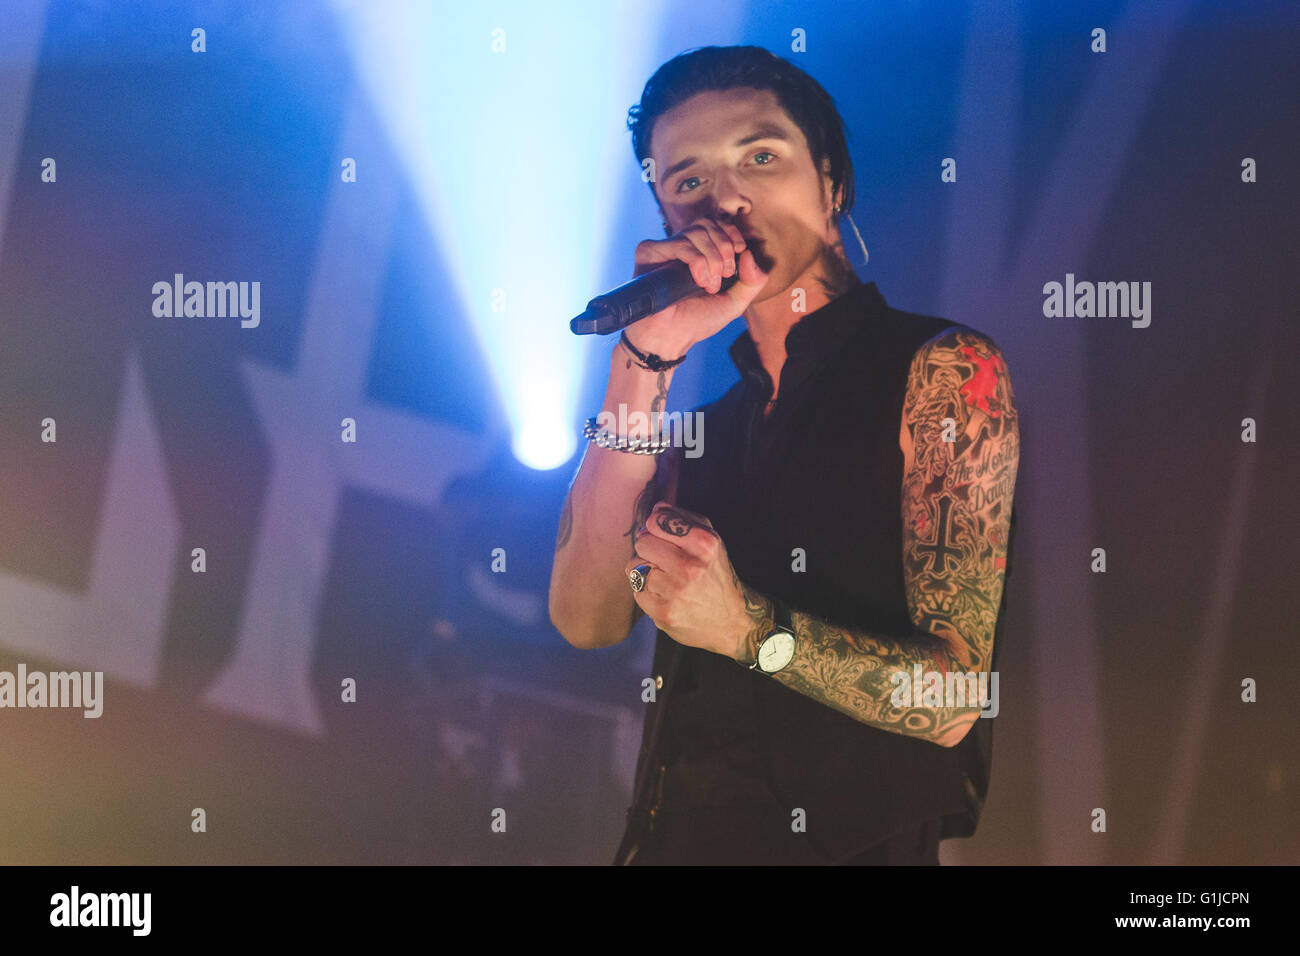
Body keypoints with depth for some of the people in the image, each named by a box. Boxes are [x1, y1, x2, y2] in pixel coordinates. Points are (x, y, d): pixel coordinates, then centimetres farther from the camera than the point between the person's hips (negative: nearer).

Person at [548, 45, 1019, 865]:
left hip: (850, 842, -5)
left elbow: (949, 700, -13)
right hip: (673, 835, 5)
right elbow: (589, 620, -6)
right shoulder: (704, 399, 9)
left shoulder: (944, 370, -7)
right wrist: (646, 358, -10)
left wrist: (750, 629, -26)